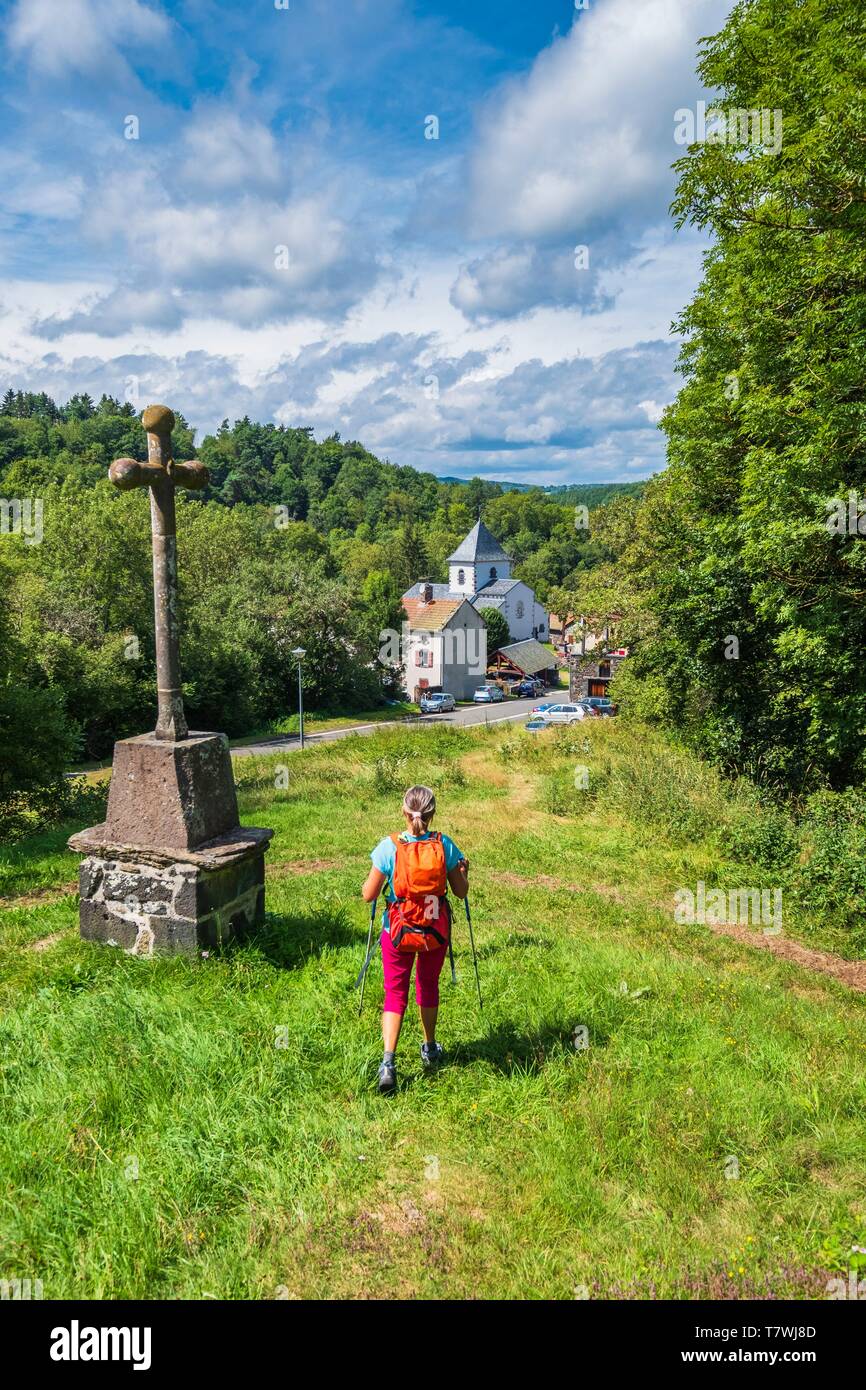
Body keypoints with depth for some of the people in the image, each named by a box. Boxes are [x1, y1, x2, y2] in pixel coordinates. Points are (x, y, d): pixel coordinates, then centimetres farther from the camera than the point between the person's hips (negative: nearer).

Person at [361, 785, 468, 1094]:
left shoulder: (389, 847, -16)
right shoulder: (445, 846, -12)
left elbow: (368, 895, -10)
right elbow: (461, 891, -2)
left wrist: (375, 876, 10)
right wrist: (464, 870, 18)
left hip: (398, 931, -2)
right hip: (436, 931, 2)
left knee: (395, 993, 10)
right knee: (428, 987, 23)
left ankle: (388, 1061, -3)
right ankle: (430, 1049, 40)